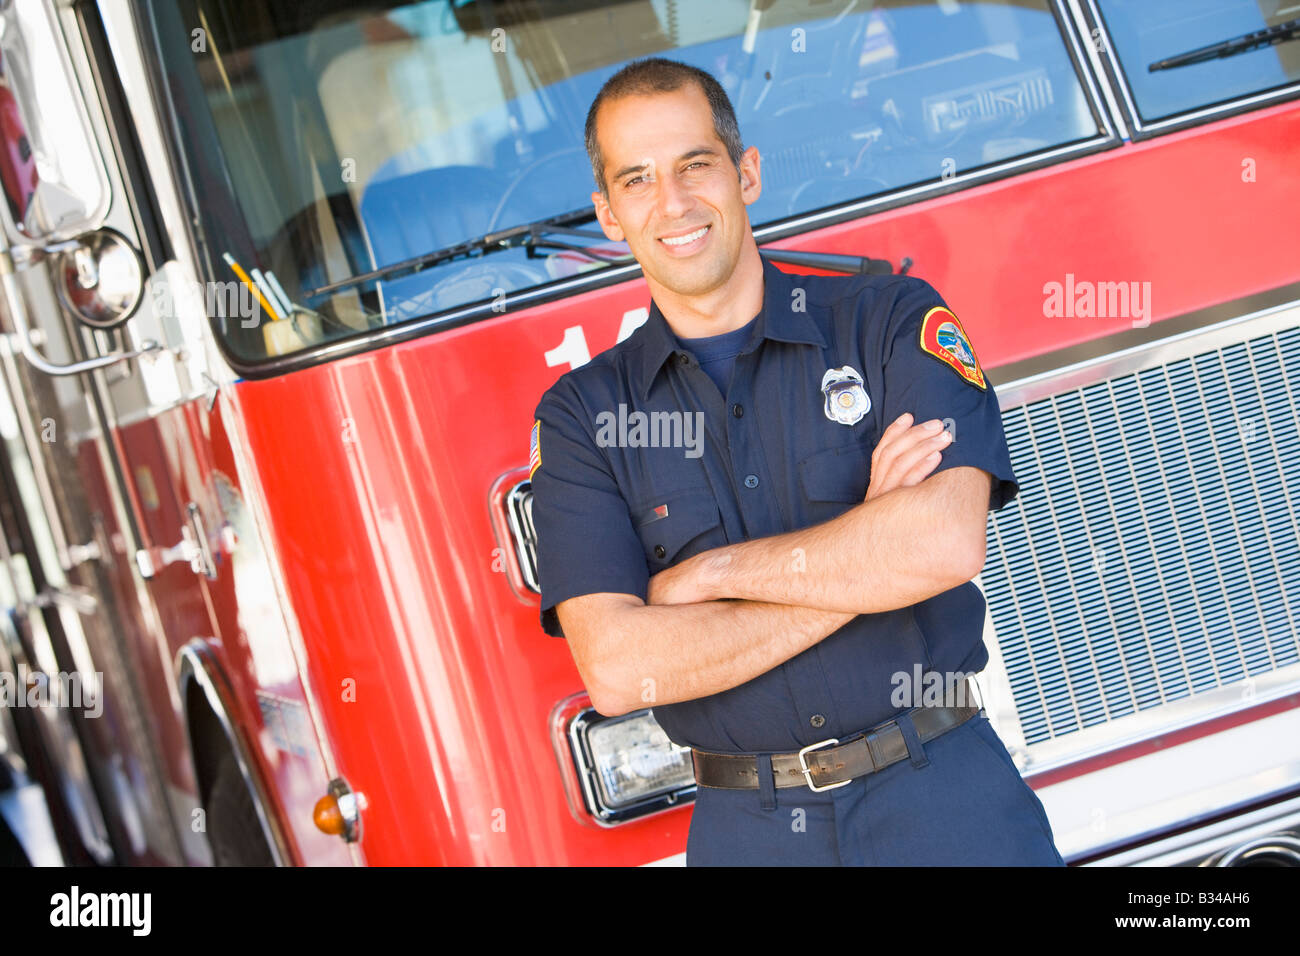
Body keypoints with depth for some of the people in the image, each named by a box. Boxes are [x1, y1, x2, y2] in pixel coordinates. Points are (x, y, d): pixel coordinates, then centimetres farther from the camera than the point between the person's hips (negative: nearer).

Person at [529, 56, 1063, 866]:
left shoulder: (895, 321, -2)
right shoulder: (581, 415, 0)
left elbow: (949, 540, -18)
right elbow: (615, 670, -13)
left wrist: (707, 573, -13)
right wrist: (863, 557, -14)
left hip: (946, 800, -1)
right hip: (747, 828, 1)